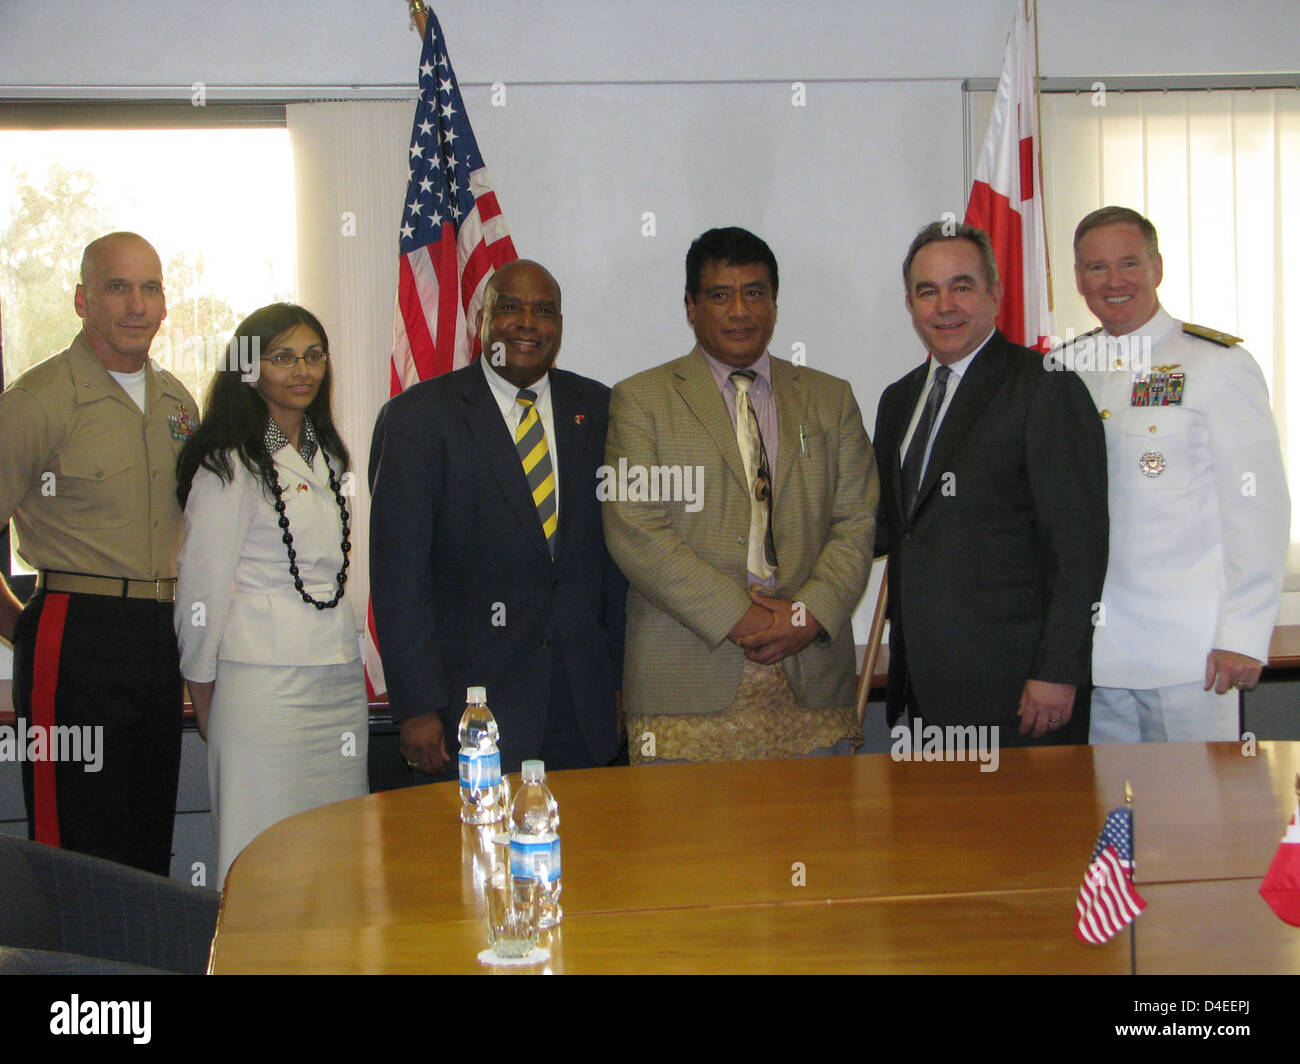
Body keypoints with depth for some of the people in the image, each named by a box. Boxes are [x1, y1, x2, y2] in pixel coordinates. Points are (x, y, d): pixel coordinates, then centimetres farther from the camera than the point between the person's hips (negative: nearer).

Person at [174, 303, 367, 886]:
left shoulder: (326, 456, 14)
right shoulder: (231, 464, -8)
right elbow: (203, 581, -6)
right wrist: (202, 686, 0)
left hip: (339, 680, 7)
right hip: (266, 681, -7)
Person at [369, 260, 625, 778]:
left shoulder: (597, 409, 9)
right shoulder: (417, 416, -3)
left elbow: (617, 552, 11)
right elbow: (399, 573, -7)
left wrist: (619, 680, 7)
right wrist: (416, 707, -11)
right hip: (470, 705, -3)